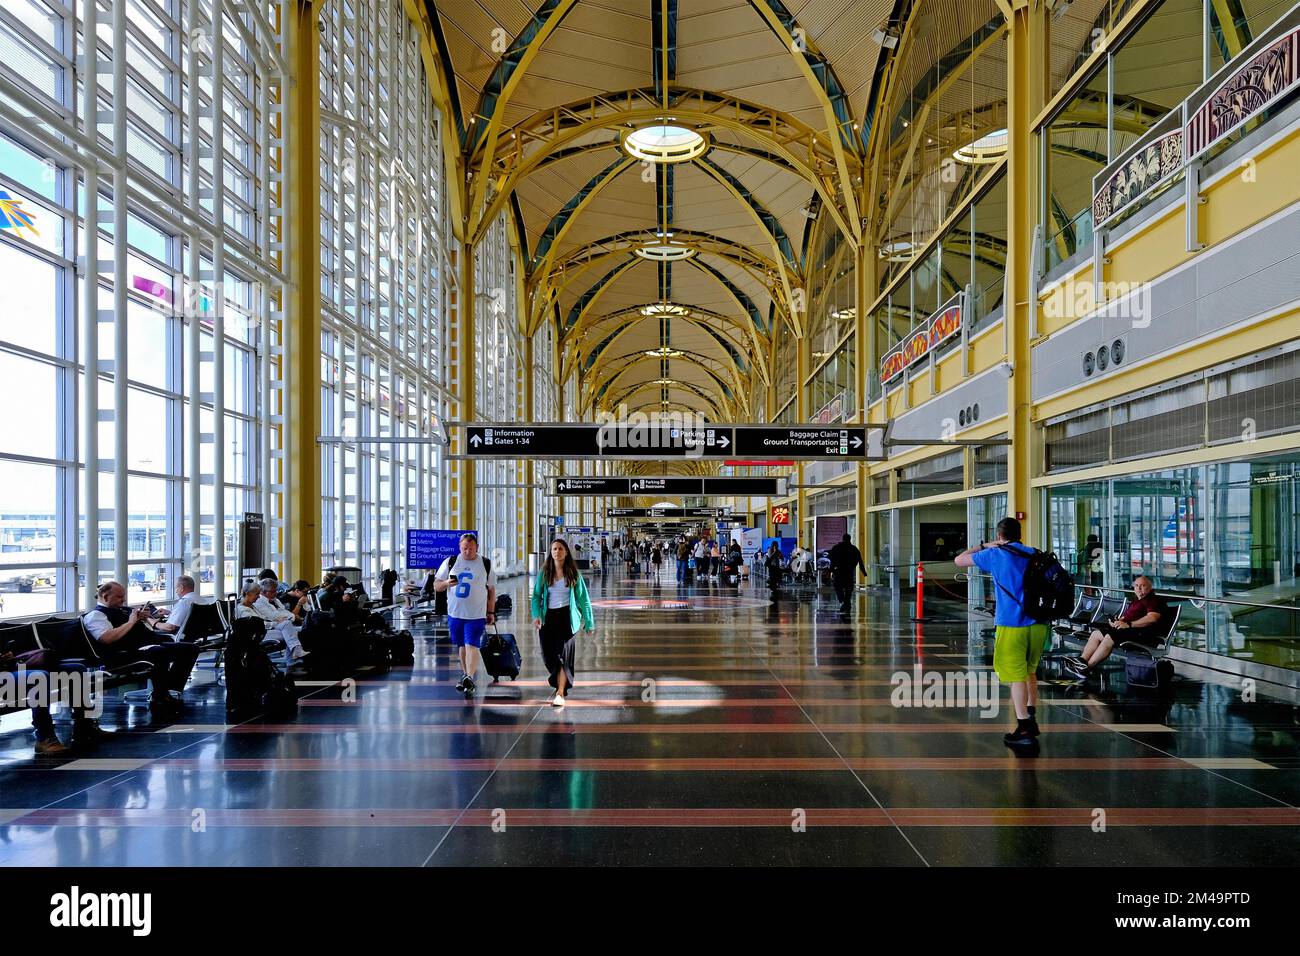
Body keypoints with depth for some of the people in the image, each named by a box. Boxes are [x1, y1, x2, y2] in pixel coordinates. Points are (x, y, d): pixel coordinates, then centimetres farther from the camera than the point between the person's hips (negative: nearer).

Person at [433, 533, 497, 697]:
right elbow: (436, 586, 6)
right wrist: (447, 583, -16)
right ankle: (466, 674, 26)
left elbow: (491, 589, 9)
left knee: (472, 646, -13)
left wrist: (491, 612, 5)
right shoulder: (450, 562, 4)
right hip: (455, 613, 3)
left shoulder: (486, 565, 2)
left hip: (476, 614, -3)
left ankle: (469, 679, -19)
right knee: (461, 646, 12)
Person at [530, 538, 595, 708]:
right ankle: (561, 687, 26)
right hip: (548, 617, 2)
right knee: (549, 655, 2)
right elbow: (536, 595, 5)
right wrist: (536, 615, -12)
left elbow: (583, 598, 5)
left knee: (564, 654, -11)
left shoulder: (573, 574, 2)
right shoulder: (544, 573, 5)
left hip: (567, 617, -2)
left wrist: (589, 622, 5)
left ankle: (560, 693, -9)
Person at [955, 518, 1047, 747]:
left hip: (1011, 625, -5)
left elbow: (959, 560, 8)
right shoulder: (1034, 554, 10)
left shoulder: (995, 555, -2)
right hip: (1037, 623, 5)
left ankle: (1024, 729, -4)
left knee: (1016, 676, -3)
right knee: (1030, 671, 21)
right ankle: (1032, 719, 29)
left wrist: (983, 546, 18)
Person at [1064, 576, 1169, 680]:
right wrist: (1117, 621, 4)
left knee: (1110, 636, -30)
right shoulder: (1136, 602, 31)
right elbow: (1124, 618, 30)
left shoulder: (1154, 600, -1)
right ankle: (1081, 660, -22)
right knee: (1097, 632, -7)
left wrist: (1129, 624, -20)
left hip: (1142, 635, -10)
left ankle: (1087, 667, -33)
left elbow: (1152, 618, -19)